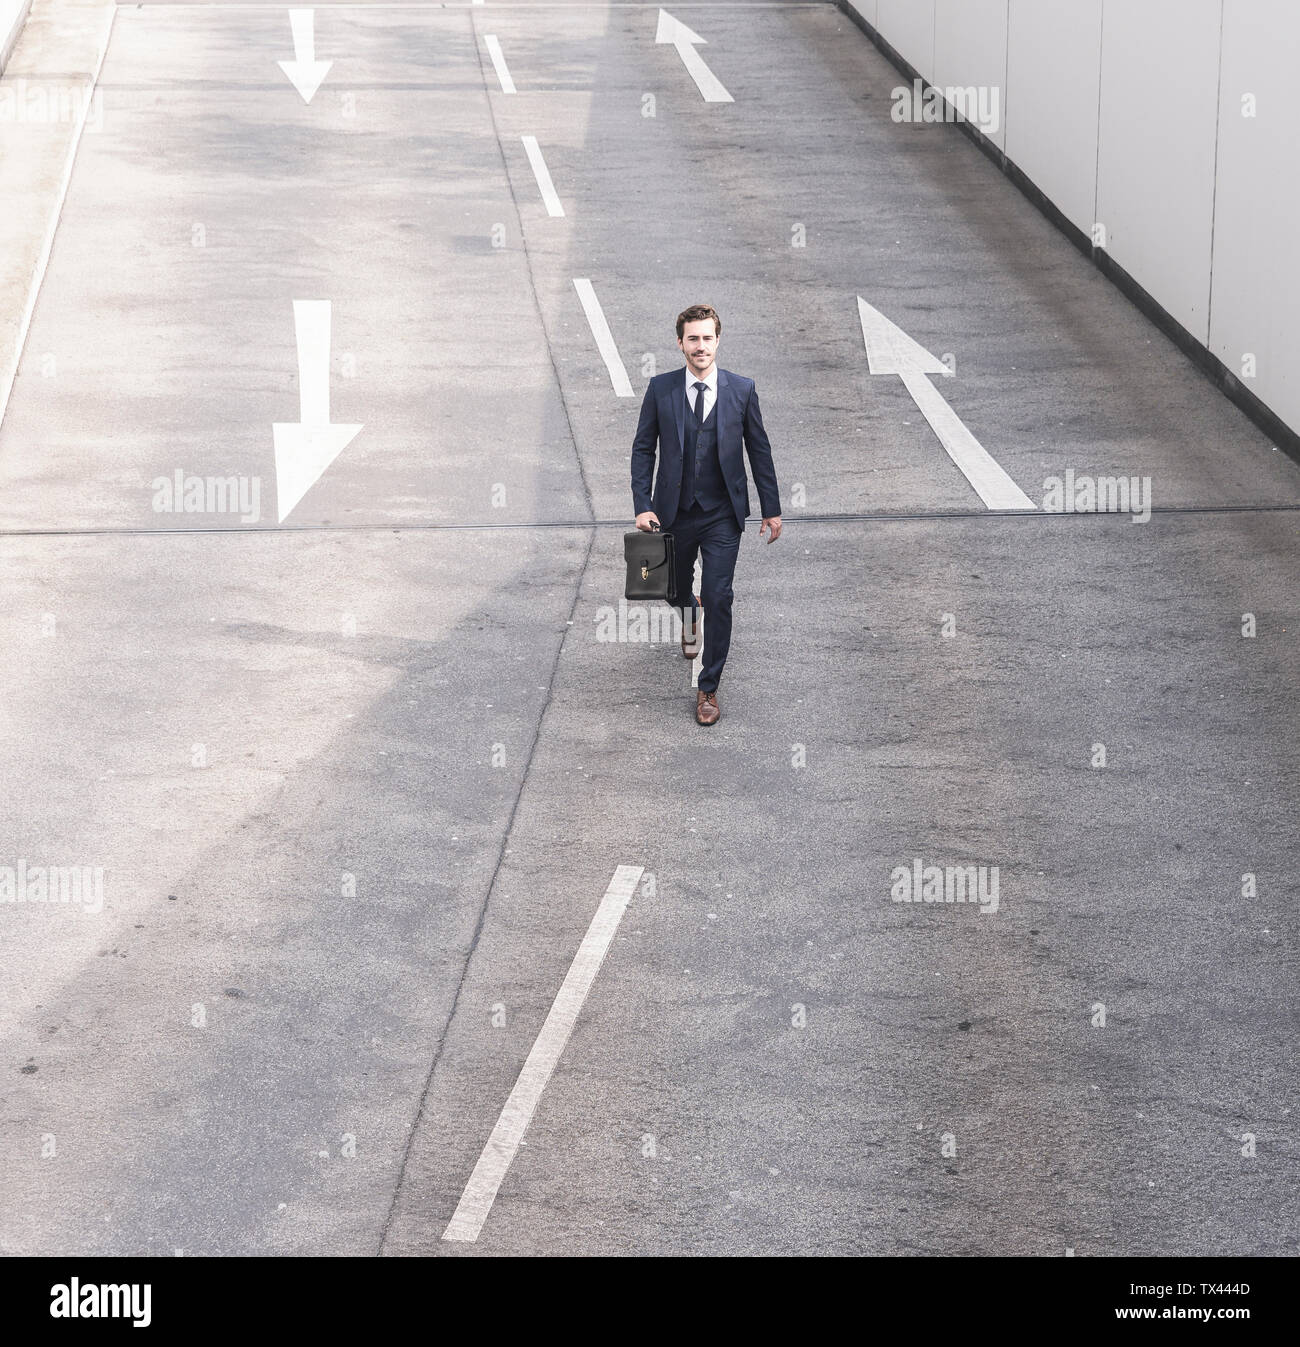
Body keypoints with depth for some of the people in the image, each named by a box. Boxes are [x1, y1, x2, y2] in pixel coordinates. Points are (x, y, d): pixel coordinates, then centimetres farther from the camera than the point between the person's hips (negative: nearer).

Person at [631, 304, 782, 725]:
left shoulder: (741, 389, -4)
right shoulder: (661, 389, -4)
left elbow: (759, 450, 3)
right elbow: (643, 449, 1)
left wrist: (771, 509, 4)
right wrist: (643, 506, -7)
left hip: (723, 516, -1)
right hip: (675, 513, 1)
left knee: (718, 599, -9)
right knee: (676, 592, 18)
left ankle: (708, 688, 2)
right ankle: (689, 619, 56)